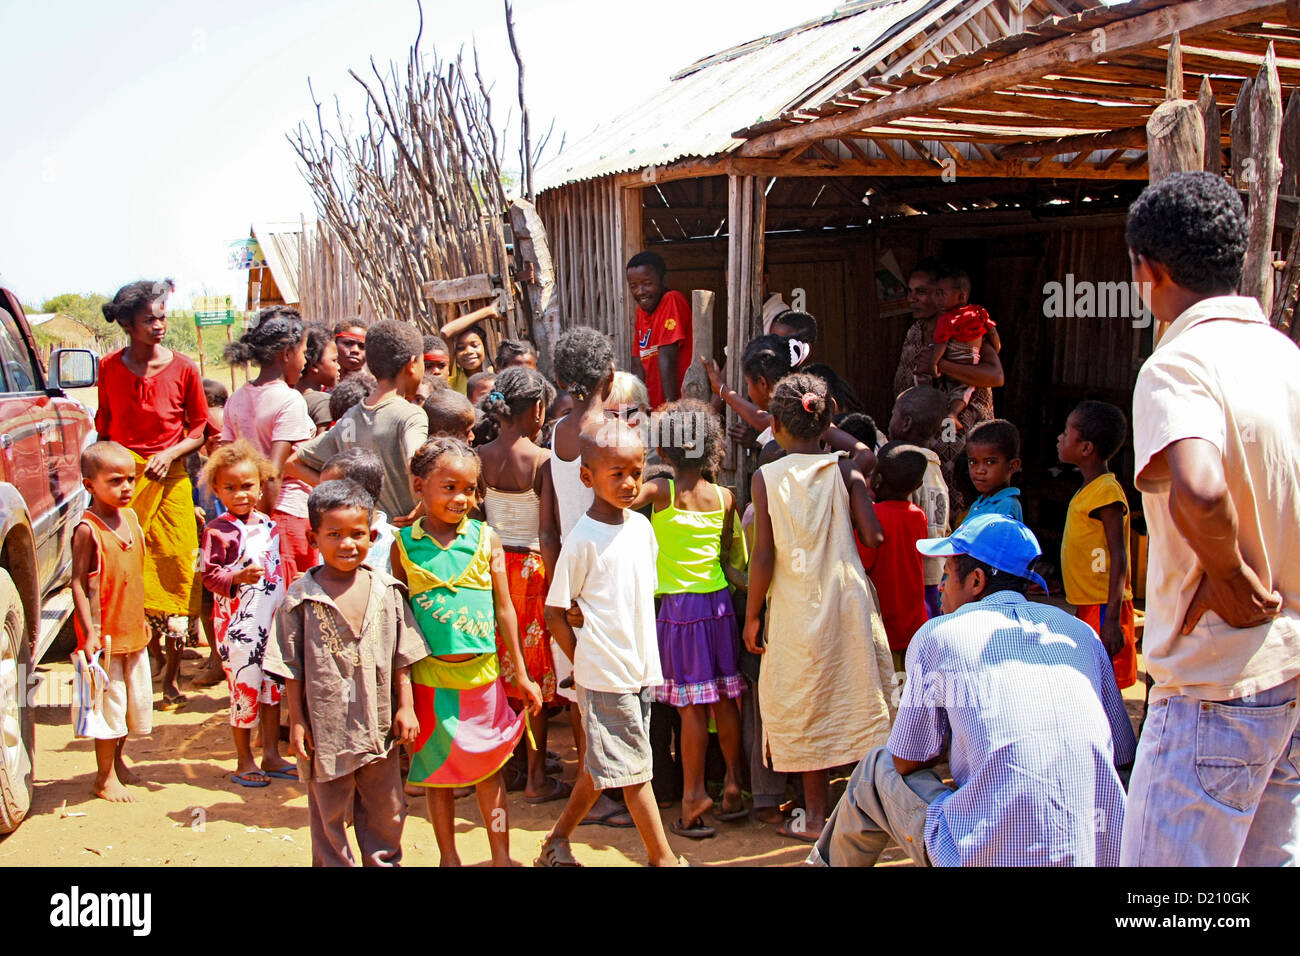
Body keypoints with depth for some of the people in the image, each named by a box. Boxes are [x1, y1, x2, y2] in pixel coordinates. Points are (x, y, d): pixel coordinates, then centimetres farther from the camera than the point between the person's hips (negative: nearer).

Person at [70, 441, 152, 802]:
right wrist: (89, 631, -21)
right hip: (104, 634, -7)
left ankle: (117, 760, 36)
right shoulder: (88, 529, -17)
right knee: (110, 702, 1)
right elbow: (78, 583, -17)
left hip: (133, 631, 7)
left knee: (137, 697, 16)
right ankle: (105, 777, 16)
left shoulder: (130, 517, 5)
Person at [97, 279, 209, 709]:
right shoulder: (109, 367, 5)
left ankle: (171, 681, 11)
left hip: (168, 480, -1)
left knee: (173, 576, -1)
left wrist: (170, 453, -11)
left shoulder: (183, 369, -1)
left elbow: (199, 429, 5)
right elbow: (103, 427, 16)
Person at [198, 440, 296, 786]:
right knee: (245, 687, -1)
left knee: (274, 686, 12)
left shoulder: (270, 526, 8)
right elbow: (210, 576, -14)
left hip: (272, 620, 6)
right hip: (237, 624, -6)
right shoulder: (217, 531, -10)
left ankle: (272, 755, 24)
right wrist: (239, 577, -29)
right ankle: (244, 761, 14)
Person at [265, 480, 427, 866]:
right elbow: (291, 667, -4)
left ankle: (385, 862, 35)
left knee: (386, 812, 17)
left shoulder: (386, 591, 0)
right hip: (326, 726, -2)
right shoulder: (300, 598, -7)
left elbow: (402, 657, 5)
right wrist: (296, 721, -5)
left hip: (378, 724, 3)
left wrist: (406, 707, 2)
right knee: (330, 814, 12)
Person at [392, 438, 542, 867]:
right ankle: (447, 855, 27)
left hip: (481, 671, 1)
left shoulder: (485, 538, -1)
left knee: (488, 767, 10)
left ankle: (501, 856, 22)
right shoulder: (404, 544, -3)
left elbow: (504, 609, 4)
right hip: (429, 675, 0)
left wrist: (521, 674, 6)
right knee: (437, 769, 11)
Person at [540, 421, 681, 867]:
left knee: (604, 764, 15)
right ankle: (663, 856, 9)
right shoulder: (583, 539, -12)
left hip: (642, 665, 7)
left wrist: (646, 654, 14)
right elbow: (555, 610, -7)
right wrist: (583, 662, -5)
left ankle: (558, 838, 31)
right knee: (633, 766, -1)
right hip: (604, 672, -7)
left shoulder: (642, 526, 8)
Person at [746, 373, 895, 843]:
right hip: (846, 602, 1)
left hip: (794, 608, -1)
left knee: (806, 707, 11)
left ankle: (815, 815, 18)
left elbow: (763, 556, -8)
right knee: (858, 698, 11)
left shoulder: (766, 477, -6)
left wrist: (752, 615, 1)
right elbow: (873, 536, -10)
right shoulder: (845, 470, -3)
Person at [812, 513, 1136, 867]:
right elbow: (1124, 756, 15)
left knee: (876, 771, 19)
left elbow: (908, 762, 8)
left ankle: (828, 859, 40)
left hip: (994, 855, -4)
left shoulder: (937, 636, 0)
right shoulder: (1080, 632, 10)